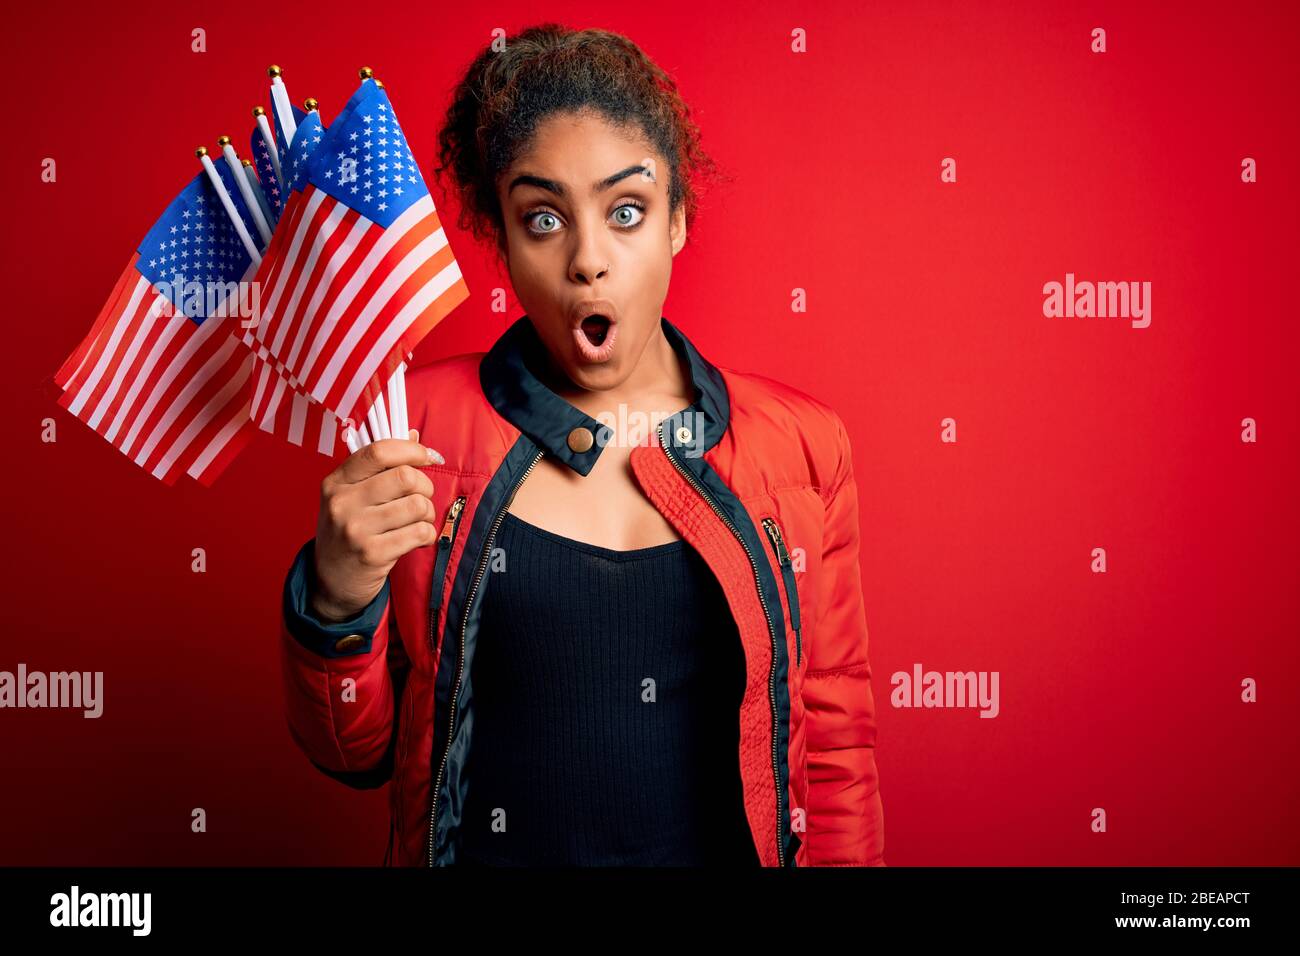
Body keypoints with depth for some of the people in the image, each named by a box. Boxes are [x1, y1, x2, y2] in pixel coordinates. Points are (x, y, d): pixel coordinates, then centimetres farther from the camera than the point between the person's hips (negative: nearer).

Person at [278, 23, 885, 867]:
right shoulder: (412, 427, -9)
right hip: (479, 847, 0)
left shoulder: (800, 442, -7)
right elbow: (356, 751, -5)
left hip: (732, 846, 1)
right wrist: (336, 600, -21)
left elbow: (837, 743, -2)